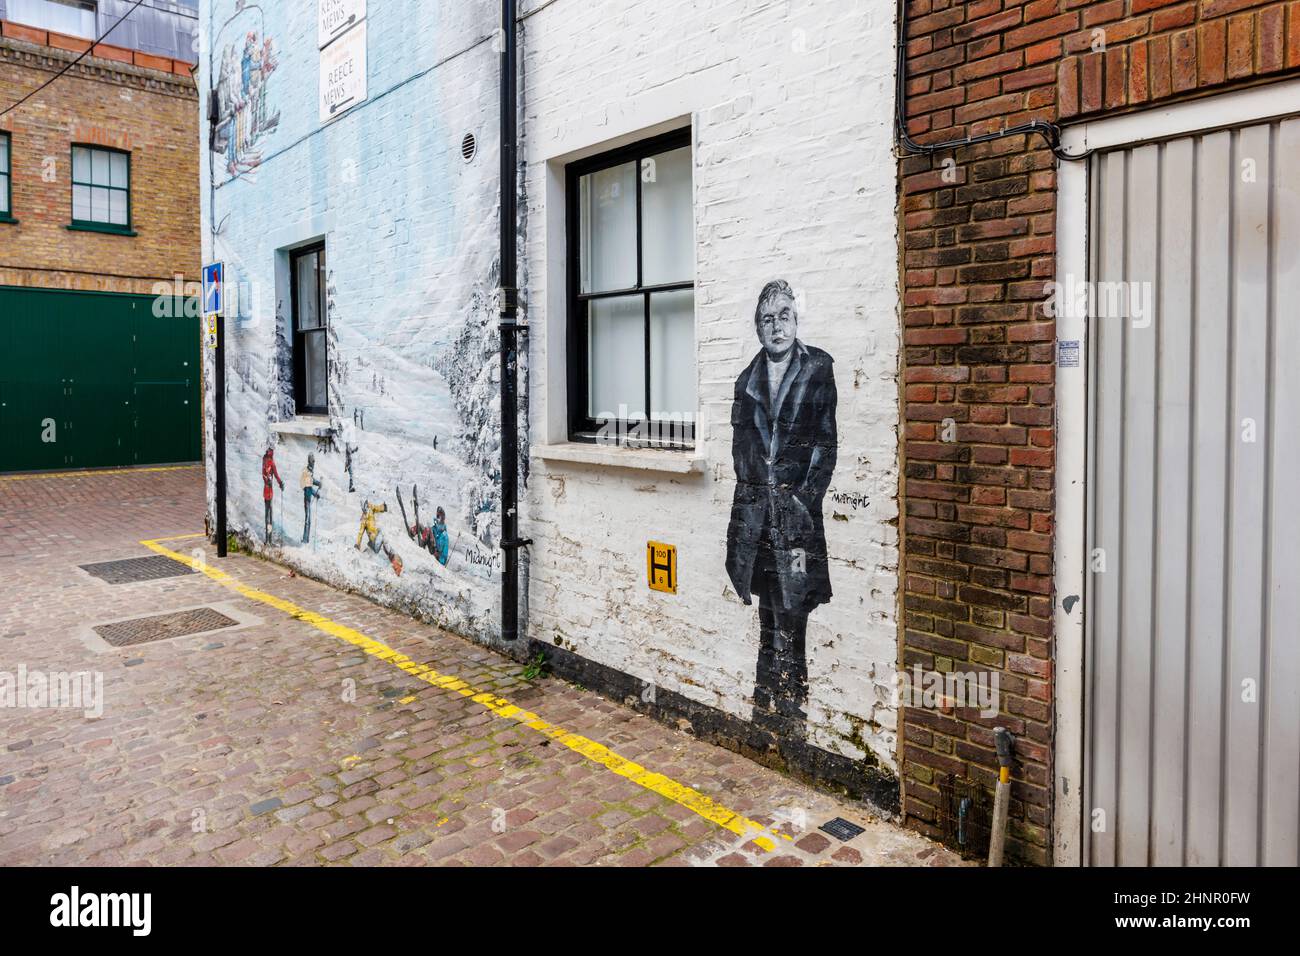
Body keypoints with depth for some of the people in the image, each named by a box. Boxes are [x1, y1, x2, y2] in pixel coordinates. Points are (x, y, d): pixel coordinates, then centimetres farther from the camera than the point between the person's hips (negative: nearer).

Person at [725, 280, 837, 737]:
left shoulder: (819, 371, 0)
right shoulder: (747, 379, 13)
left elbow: (826, 442, -3)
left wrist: (805, 497, -9)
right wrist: (750, 491, 7)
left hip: (797, 506, -4)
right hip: (755, 504, 4)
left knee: (792, 611, -5)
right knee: (768, 613, 12)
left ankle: (791, 712, 6)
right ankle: (767, 709, 22)